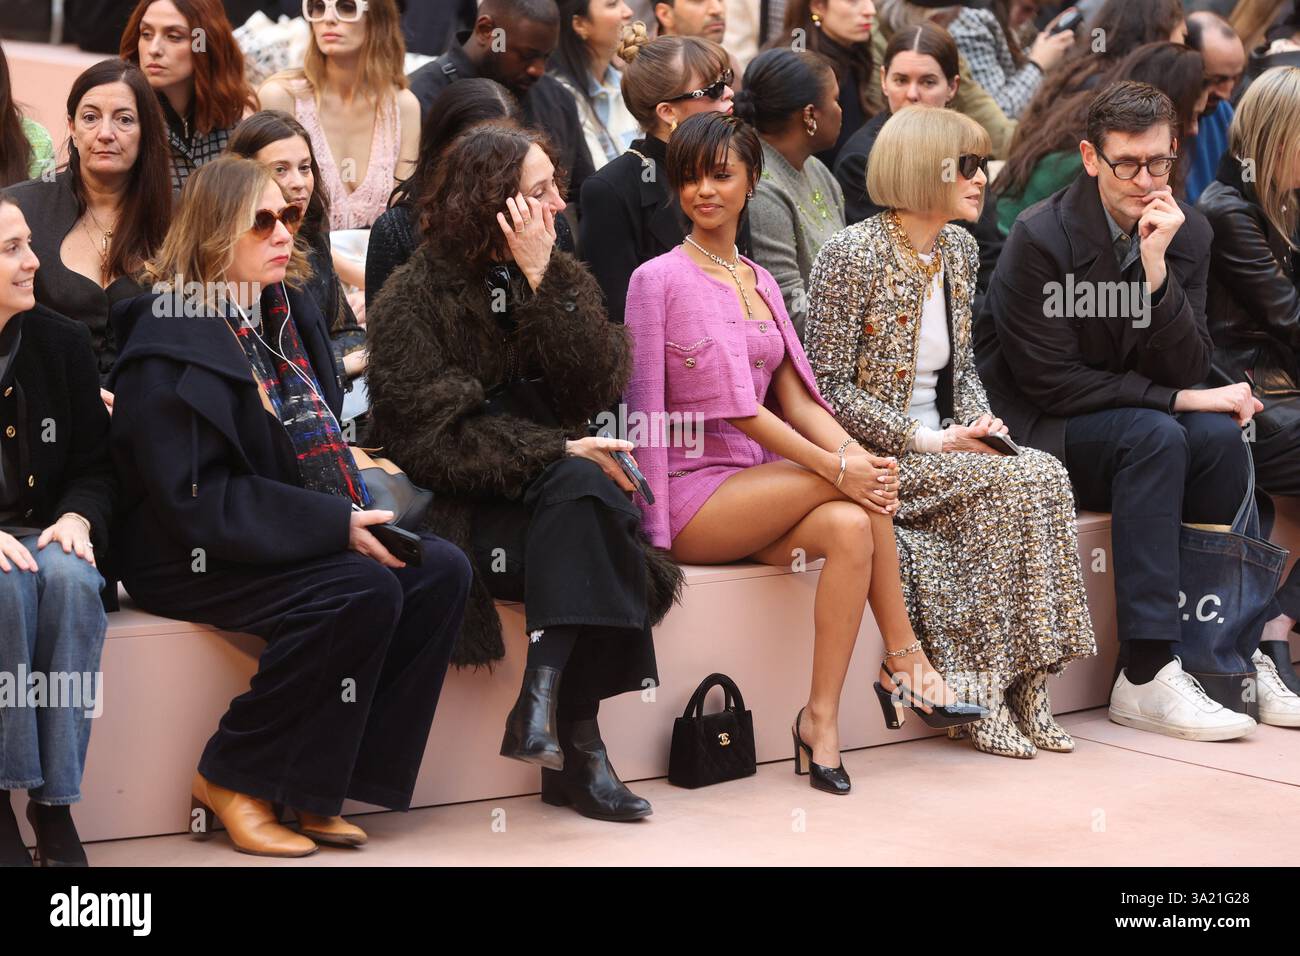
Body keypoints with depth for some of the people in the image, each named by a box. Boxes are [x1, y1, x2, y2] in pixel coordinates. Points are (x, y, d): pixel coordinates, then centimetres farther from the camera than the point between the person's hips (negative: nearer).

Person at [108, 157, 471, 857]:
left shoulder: (289, 313, 12)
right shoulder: (170, 349, -14)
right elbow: (198, 503, -20)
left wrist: (357, 513, -1)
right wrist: (337, 526, -23)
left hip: (302, 533, 8)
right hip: (193, 558, -8)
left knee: (441, 570, -12)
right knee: (365, 591, -28)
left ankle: (319, 785, -10)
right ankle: (232, 782, -13)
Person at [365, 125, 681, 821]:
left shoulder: (564, 279, 14)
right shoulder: (415, 298, -1)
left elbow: (596, 386, -3)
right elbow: (426, 436, -11)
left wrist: (541, 283, -10)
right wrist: (556, 452, -16)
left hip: (550, 492, 4)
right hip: (465, 510, -4)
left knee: (585, 495, -31)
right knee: (579, 489, -32)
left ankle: (543, 702, -35)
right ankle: (575, 740, -34)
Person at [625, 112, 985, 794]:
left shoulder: (759, 281, 17)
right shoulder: (663, 278, -7)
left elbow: (794, 397, 8)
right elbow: (738, 408, -15)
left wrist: (854, 451, -13)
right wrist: (839, 465, -22)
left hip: (754, 491, 6)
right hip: (688, 494, -6)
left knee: (849, 526, -25)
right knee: (857, 488, -25)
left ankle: (821, 720, -24)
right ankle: (904, 661, -15)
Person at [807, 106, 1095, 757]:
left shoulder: (960, 251, 11)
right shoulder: (853, 255, -12)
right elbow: (830, 386, -14)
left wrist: (978, 422, -1)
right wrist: (924, 440, -19)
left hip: (942, 450, 7)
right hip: (872, 457, -7)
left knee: (1044, 477, -22)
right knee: (1013, 483, -26)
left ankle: (1021, 690, -19)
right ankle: (985, 695, -18)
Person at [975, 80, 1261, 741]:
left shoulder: (1188, 232, 0)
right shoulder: (1041, 236, -16)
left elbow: (1189, 372, -6)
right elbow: (1048, 381, -18)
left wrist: (1157, 269, -21)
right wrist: (1175, 400, -19)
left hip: (1134, 425, 5)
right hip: (1034, 431, -5)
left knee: (1218, 435, -24)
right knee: (1154, 436, -31)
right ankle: (1148, 678, -34)